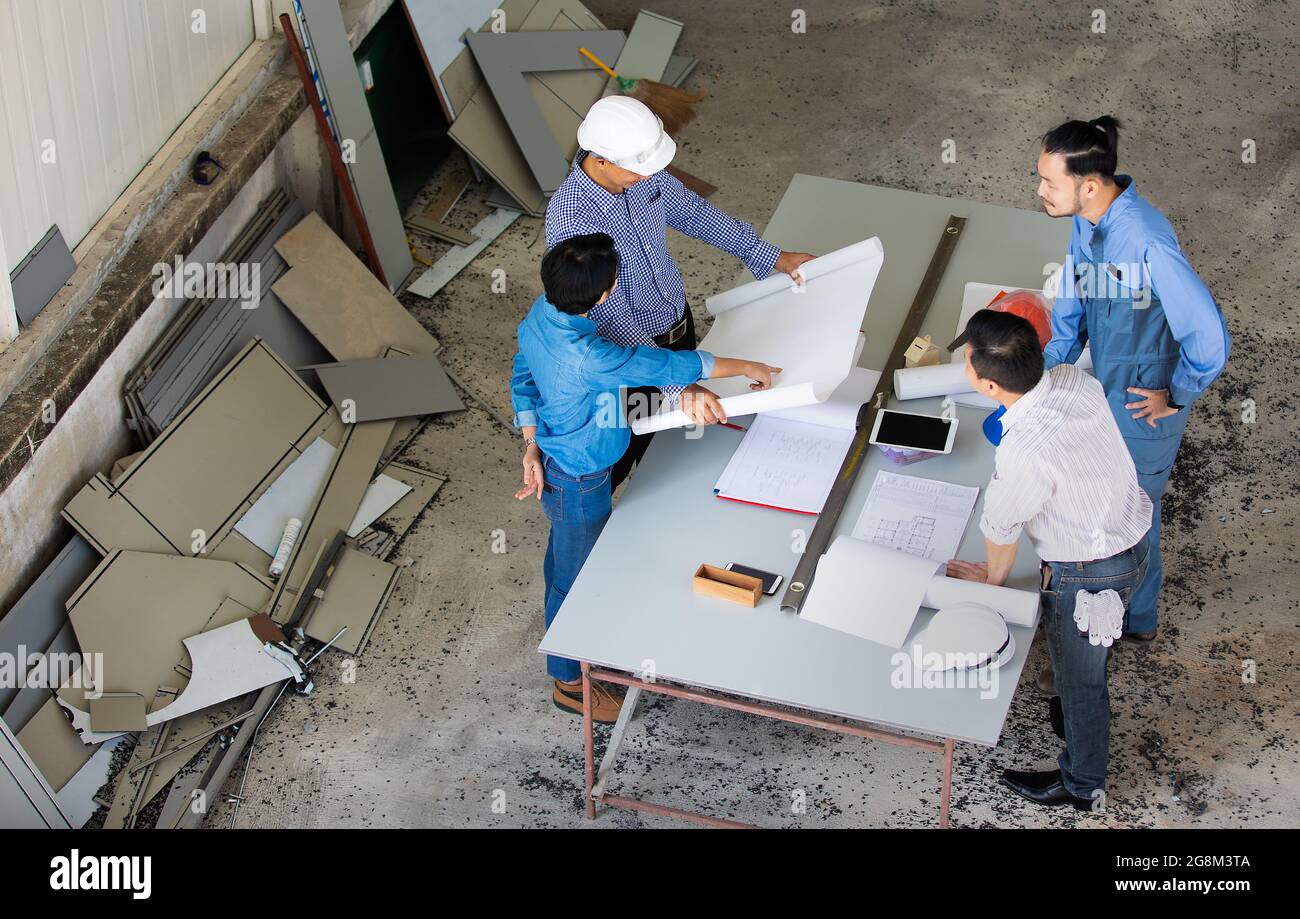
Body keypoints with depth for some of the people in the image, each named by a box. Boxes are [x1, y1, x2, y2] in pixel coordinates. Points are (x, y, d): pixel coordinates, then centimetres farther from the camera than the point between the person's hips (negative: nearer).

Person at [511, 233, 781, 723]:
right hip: (578, 480, -8)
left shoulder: (541, 313, -14)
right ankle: (569, 682, 35)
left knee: (563, 556, 32)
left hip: (553, 458, 8)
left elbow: (523, 379, 0)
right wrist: (745, 366, -18)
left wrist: (532, 446, 5)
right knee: (576, 575, 14)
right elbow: (663, 366, -30)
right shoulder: (585, 355, -41)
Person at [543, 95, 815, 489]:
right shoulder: (570, 220, -38)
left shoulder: (643, 173, -16)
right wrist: (679, 384, -46)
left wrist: (772, 257, 4)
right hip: (632, 349, -7)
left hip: (678, 320, 7)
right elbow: (610, 319, -40)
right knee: (631, 446, 17)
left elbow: (692, 211, 5)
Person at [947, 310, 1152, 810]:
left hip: (1088, 575, -7)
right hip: (1136, 540, 7)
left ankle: (1081, 784, 41)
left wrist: (993, 577, 5)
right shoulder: (1076, 380, -14)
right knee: (1086, 665, 31)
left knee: (1079, 679, 18)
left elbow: (1001, 529, -16)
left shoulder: (1023, 453, -37)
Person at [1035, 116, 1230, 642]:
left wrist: (1176, 396, -18)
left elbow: (1209, 337, -32)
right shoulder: (1087, 221, -7)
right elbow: (1071, 305, 9)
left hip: (1145, 406, -8)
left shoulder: (1145, 240, -34)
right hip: (1108, 391, 8)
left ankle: (1136, 619, 35)